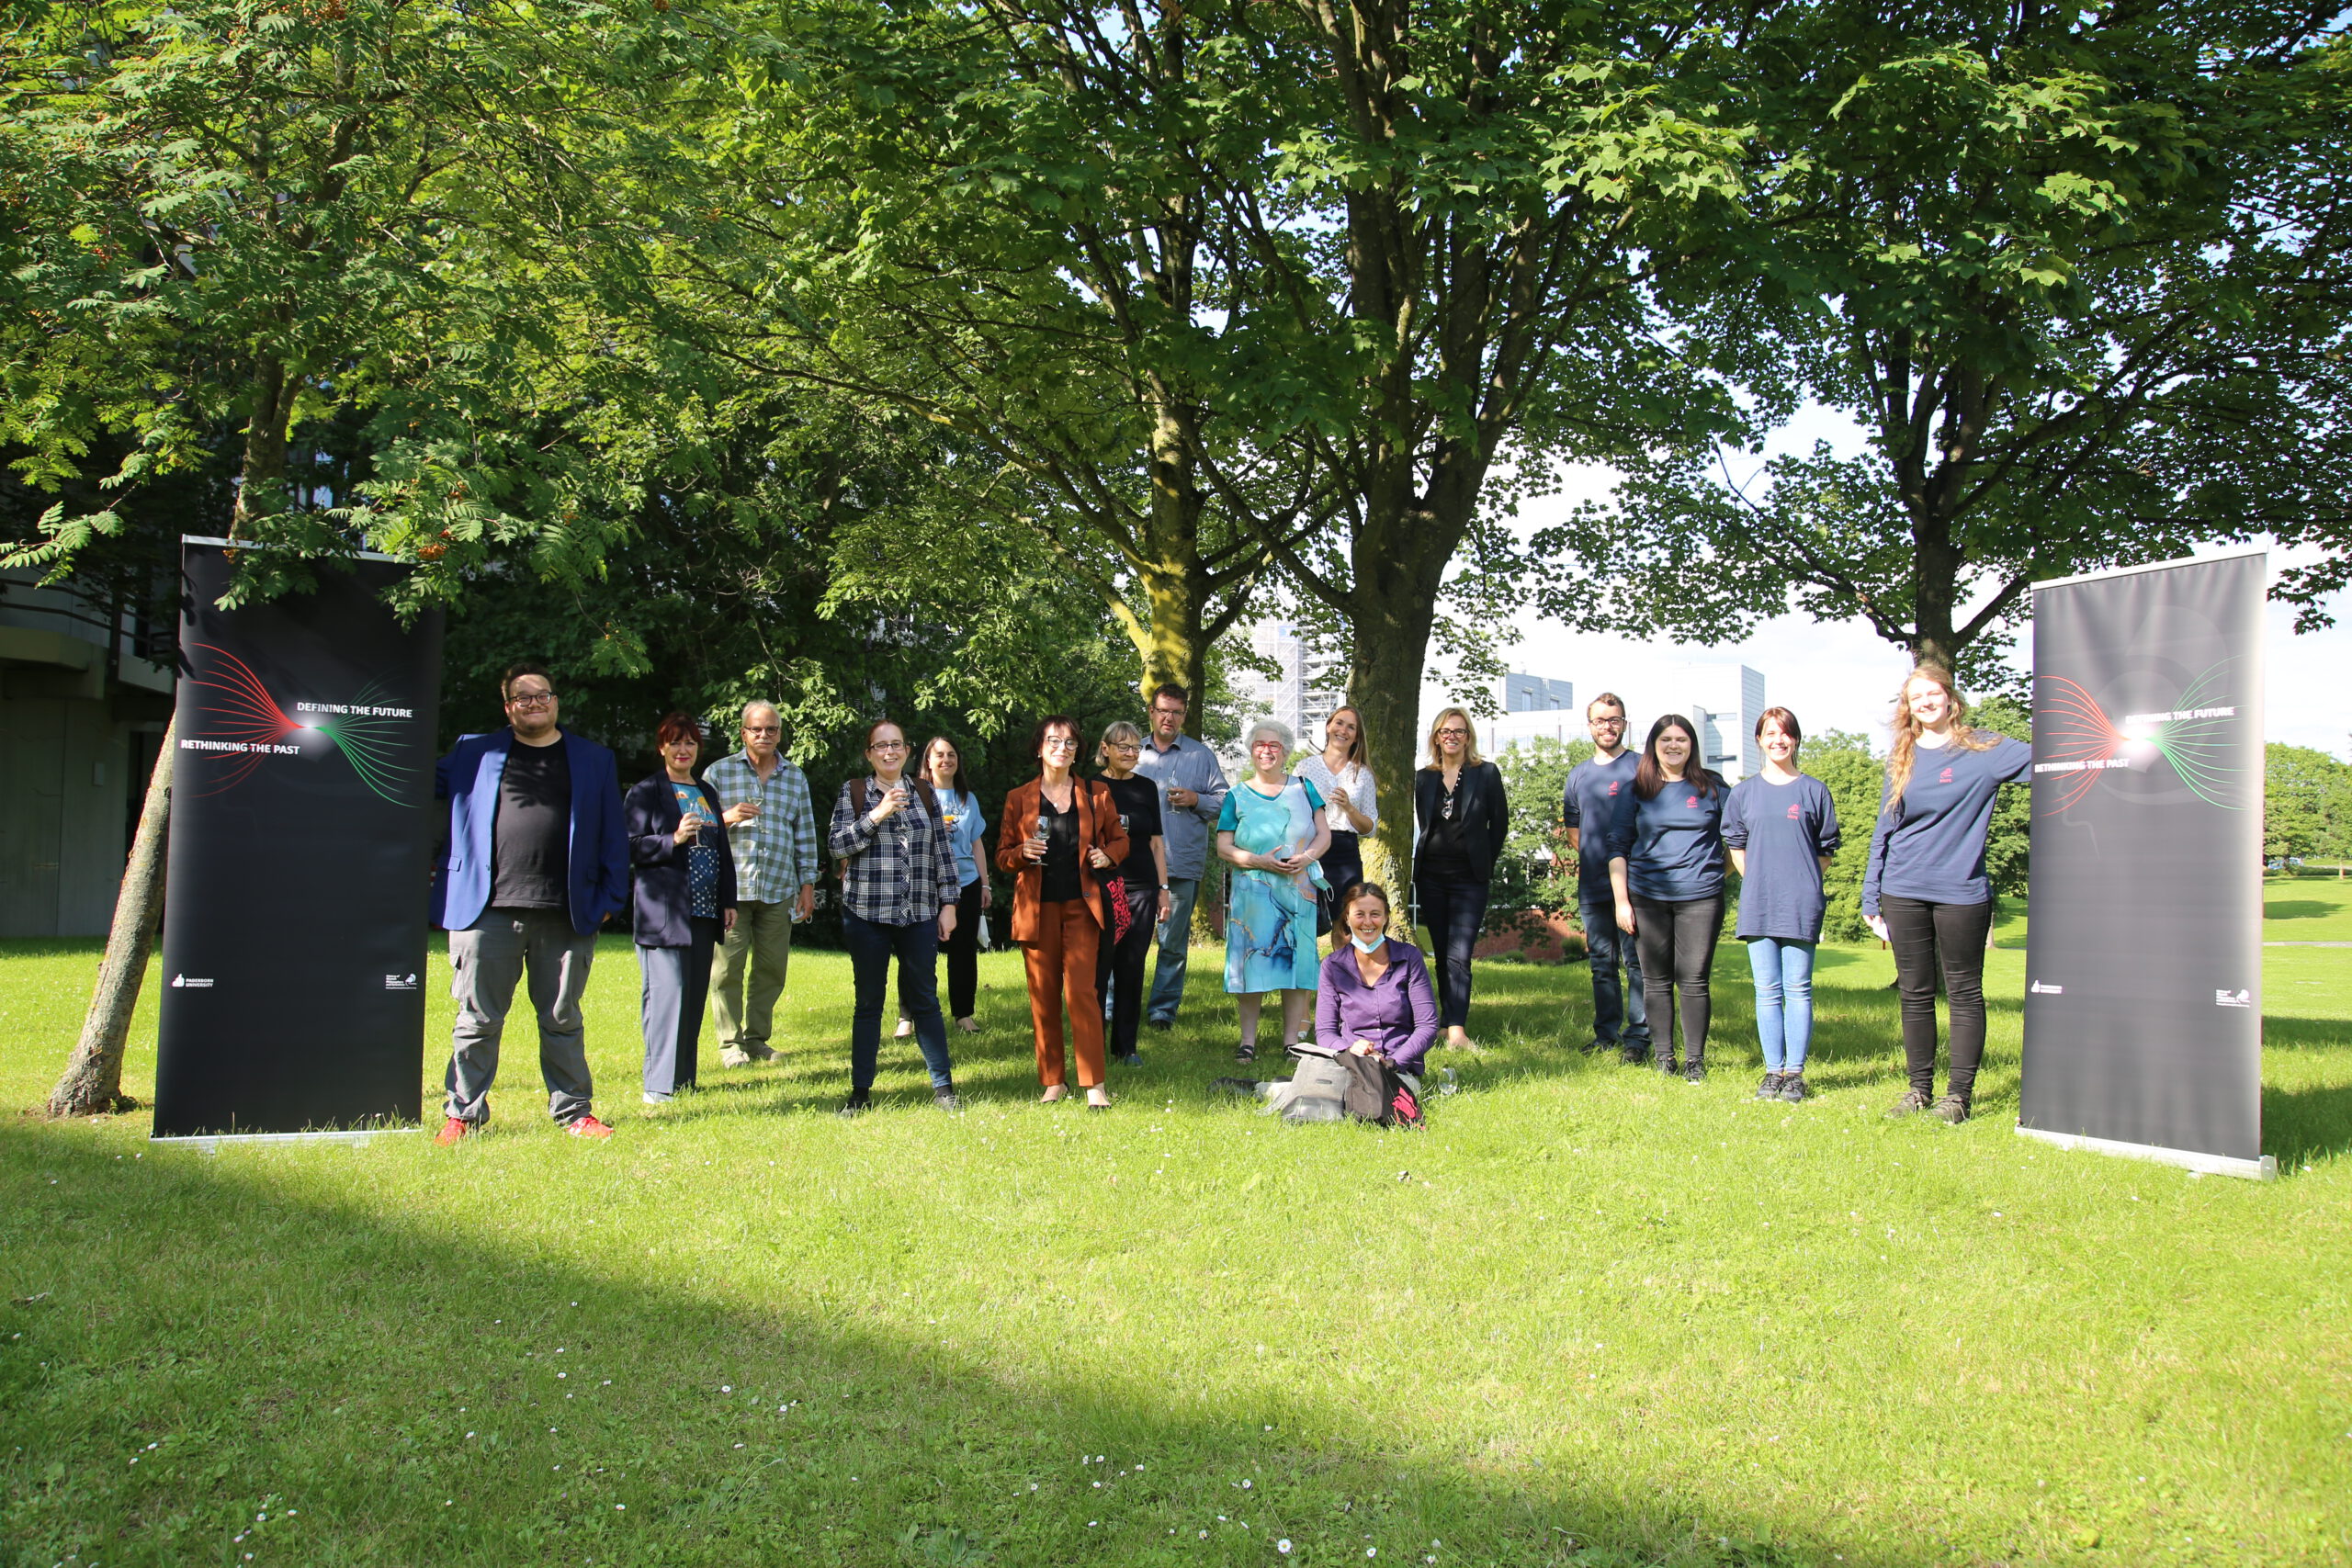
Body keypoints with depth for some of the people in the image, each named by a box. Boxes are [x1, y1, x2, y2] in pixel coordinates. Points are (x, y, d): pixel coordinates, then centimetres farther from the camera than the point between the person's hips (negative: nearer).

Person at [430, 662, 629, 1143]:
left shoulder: (594, 761, 13)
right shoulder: (474, 752, 12)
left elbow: (611, 836, 11)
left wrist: (611, 898, 5)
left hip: (565, 915, 0)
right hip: (487, 910, 0)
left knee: (562, 1020, 8)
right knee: (477, 1019, 4)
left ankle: (573, 1111, 18)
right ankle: (463, 1113, 15)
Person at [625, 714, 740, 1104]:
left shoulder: (707, 793, 20)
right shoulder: (645, 792, 1)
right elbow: (630, 847, -7)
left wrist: (728, 901, 16)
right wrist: (674, 840, -20)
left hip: (704, 911, 6)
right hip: (664, 910, -6)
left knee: (695, 993, 6)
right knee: (666, 992, -10)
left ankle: (684, 1076, 13)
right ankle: (659, 1084, -6)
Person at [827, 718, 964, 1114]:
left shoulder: (924, 792, 9)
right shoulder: (853, 791, 4)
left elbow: (942, 850, 10)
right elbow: (836, 844, -5)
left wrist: (949, 903, 6)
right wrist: (877, 815, -15)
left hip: (920, 914, 1)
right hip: (867, 914, -1)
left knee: (925, 1000, 4)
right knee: (869, 1003, 6)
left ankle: (943, 1087, 12)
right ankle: (860, 1091, 15)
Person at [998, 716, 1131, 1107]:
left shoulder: (1096, 795, 8)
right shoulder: (1019, 799, 7)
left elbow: (1119, 838, 17)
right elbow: (1002, 855, 9)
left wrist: (1107, 855, -5)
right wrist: (1022, 853, -13)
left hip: (1081, 906, -1)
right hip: (1037, 908, 1)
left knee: (1081, 991, -10)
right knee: (1043, 996, 4)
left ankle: (1094, 1084, -6)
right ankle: (1052, 1081, 14)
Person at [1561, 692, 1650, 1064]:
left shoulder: (1640, 768, -1)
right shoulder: (1578, 775, 15)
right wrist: (1580, 862, 14)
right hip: (1592, 886, 5)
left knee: (1636, 961, -6)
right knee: (1601, 963, 11)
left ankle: (1637, 1037, -3)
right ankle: (1606, 1033, 19)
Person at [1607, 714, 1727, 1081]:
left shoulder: (1712, 787, 7)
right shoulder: (1637, 789, 7)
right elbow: (1618, 845, 8)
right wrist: (1621, 900, 2)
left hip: (1700, 896, -1)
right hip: (1647, 897, 1)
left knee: (1693, 979, -3)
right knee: (1656, 980, 5)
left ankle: (1695, 1059, 5)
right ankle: (1662, 1055, 14)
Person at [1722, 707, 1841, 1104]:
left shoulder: (1814, 790, 3)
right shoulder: (1744, 792, 9)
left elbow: (1826, 848, 9)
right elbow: (1735, 844, 17)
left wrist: (1802, 882, 5)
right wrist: (1758, 881, 10)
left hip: (1801, 903, -2)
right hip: (1757, 903, 2)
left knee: (1798, 989, 0)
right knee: (1767, 990, 4)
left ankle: (1795, 1073, 4)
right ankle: (1773, 1071, 10)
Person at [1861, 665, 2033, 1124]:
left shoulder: (1984, 749, 0)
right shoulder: (1902, 758, 11)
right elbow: (1883, 832, 12)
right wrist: (1870, 898, 10)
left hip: (1961, 891, -3)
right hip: (1903, 892, 4)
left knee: (1964, 992, 4)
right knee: (1915, 994, 9)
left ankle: (1959, 1092, 11)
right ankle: (1920, 1087, 19)